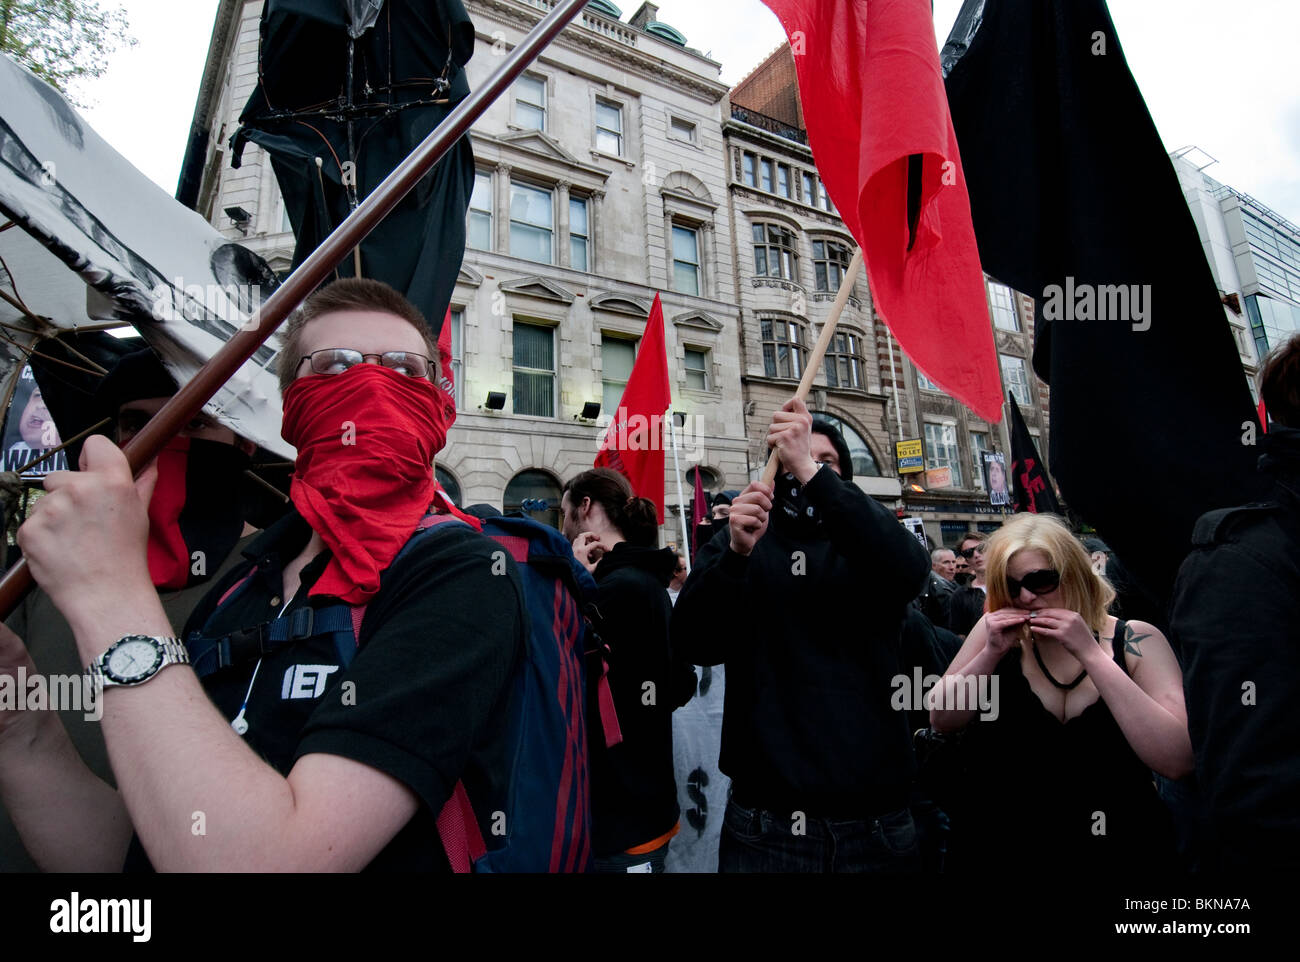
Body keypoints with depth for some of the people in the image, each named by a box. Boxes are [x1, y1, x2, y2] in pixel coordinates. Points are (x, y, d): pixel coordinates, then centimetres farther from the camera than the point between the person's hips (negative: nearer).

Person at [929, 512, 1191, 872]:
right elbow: (942, 721, -2)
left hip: (1115, 849, 0)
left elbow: (1179, 761, -17)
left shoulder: (1136, 641, -6)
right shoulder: (998, 631, -2)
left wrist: (1090, 654, -22)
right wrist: (991, 654, -15)